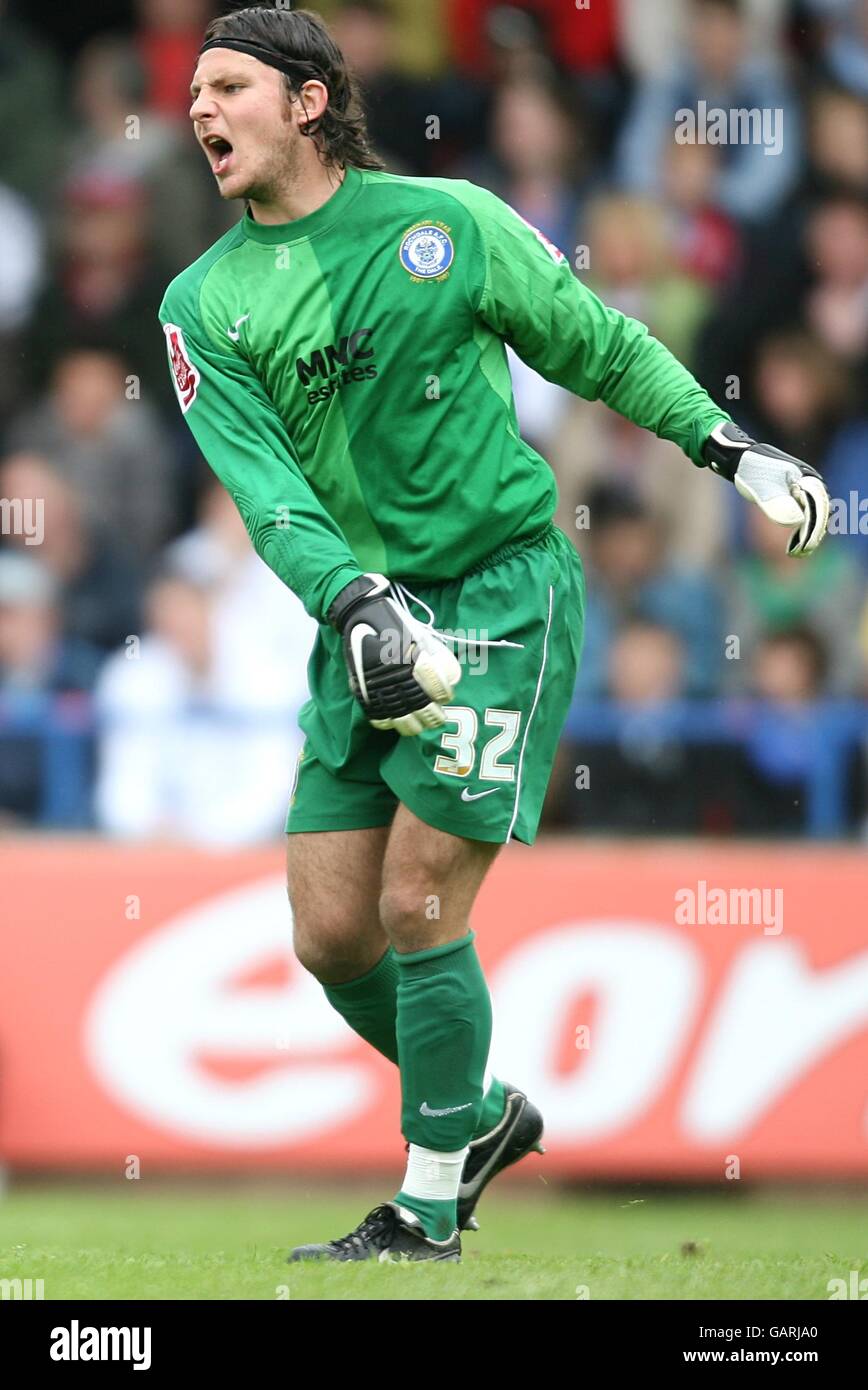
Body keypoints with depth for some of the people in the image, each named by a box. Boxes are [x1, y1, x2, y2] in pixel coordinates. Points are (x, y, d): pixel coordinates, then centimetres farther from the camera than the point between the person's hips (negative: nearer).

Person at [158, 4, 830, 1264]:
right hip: (364, 622, 4)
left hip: (501, 593, -4)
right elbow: (262, 485, -10)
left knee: (419, 910, -9)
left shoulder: (446, 223, -3)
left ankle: (431, 1211, 2)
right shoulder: (205, 304, 2)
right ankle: (483, 1113, 28)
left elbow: (597, 344, 10)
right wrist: (353, 601, -26)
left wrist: (732, 448, 4)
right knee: (332, 938, 2)